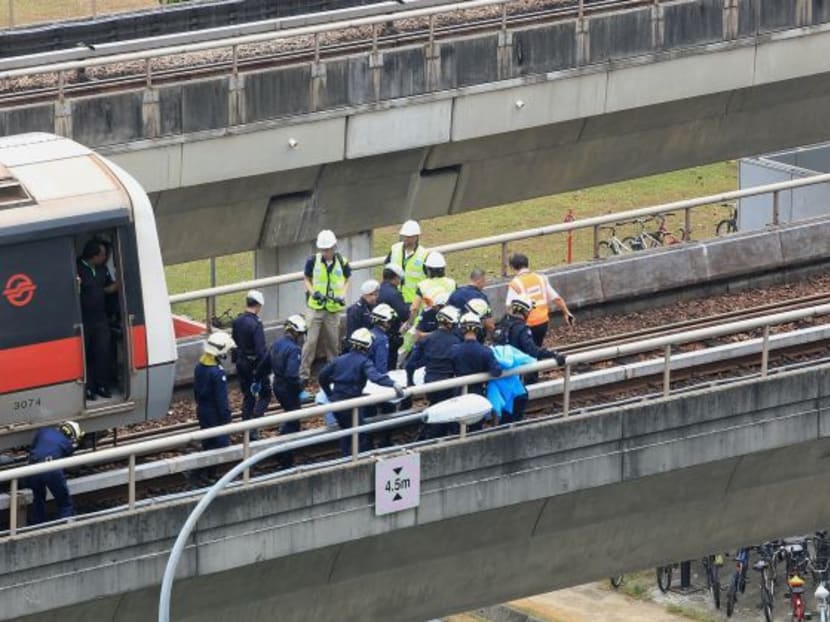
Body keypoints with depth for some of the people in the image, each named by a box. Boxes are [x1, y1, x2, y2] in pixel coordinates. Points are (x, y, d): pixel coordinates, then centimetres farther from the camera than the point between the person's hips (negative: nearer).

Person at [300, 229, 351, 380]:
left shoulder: (342, 263, -2)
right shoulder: (313, 261, -4)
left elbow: (346, 281, 13)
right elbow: (307, 280, 7)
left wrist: (342, 296, -5)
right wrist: (313, 292, -12)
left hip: (333, 309, 1)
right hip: (315, 307, -1)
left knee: (332, 342, 10)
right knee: (311, 341, -6)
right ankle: (303, 373, -2)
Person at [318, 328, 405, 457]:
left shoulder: (340, 359, 10)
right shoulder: (364, 362, -9)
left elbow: (323, 375, 13)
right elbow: (375, 376, -29)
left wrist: (330, 394, 23)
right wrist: (392, 383, -39)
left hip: (336, 401, 7)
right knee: (360, 437, 1)